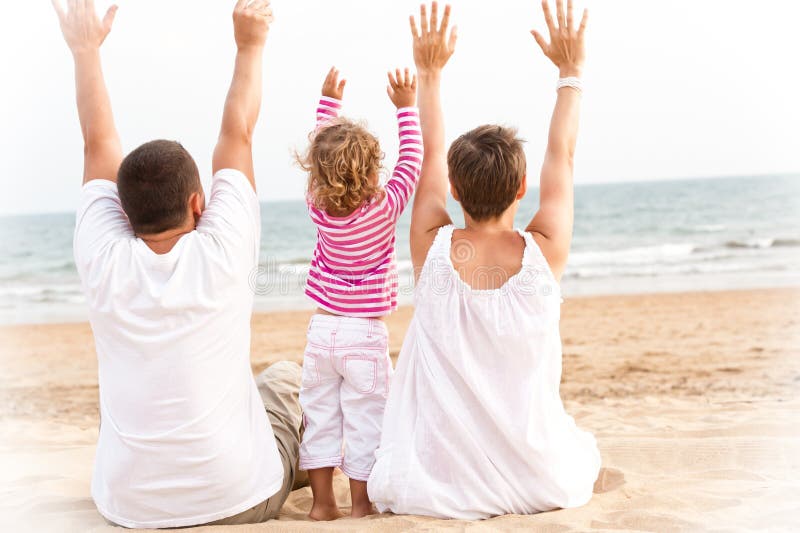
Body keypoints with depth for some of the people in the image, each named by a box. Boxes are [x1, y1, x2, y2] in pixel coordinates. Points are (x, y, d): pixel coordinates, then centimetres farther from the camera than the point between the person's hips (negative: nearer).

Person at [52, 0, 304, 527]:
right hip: (243, 500, -2)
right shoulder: (221, 255, -19)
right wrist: (249, 46, 4)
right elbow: (237, 135, -6)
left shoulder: (104, 262, -13)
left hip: (128, 505, 3)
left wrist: (86, 49, 10)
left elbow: (100, 143, 0)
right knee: (286, 376, 24)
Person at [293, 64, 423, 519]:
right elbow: (412, 159, -2)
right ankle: (361, 506, 10)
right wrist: (407, 107, 4)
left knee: (320, 418, 11)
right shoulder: (385, 206, -13)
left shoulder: (319, 207, -2)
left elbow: (321, 151, 12)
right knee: (365, 422, 4)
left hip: (322, 329, 4)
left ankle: (323, 503, 18)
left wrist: (330, 101, 20)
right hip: (365, 334, -4)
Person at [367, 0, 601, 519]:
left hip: (436, 489, 0)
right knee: (585, 452, 34)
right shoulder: (543, 254, -15)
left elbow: (432, 153, 4)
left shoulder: (432, 248, -14)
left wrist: (431, 72, 16)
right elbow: (562, 155, 1)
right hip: (538, 485, 0)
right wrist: (571, 72, 13)